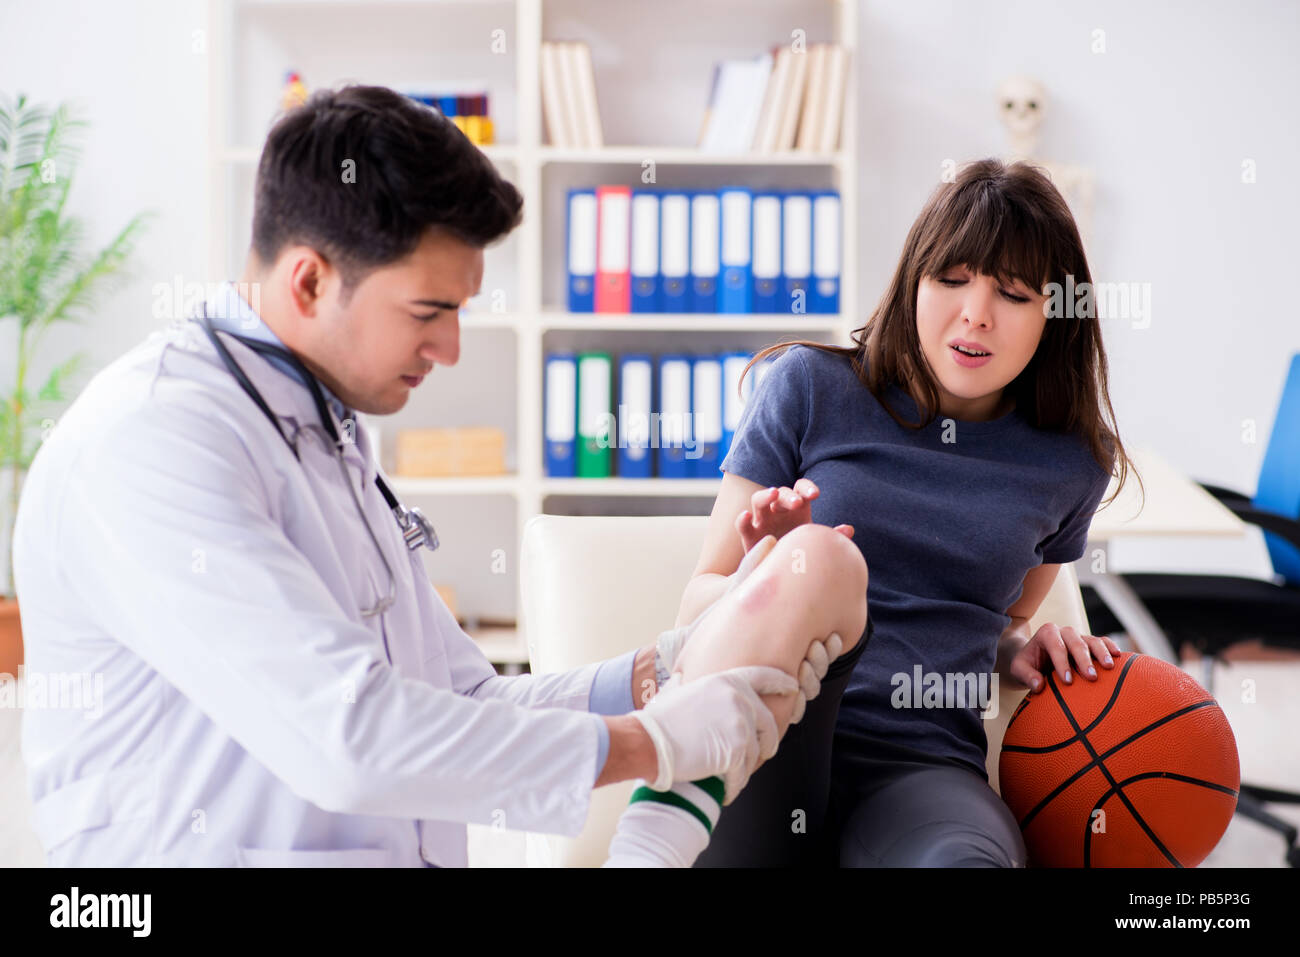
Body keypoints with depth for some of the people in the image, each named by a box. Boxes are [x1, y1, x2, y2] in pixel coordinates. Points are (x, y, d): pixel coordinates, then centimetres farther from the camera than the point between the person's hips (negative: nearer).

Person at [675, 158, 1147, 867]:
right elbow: (699, 600, 6)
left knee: (965, 857, -39)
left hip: (921, 762, 0)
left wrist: (1021, 644, 6)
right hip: (757, 736, 1)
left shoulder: (1072, 465, 13)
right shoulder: (813, 386, 6)